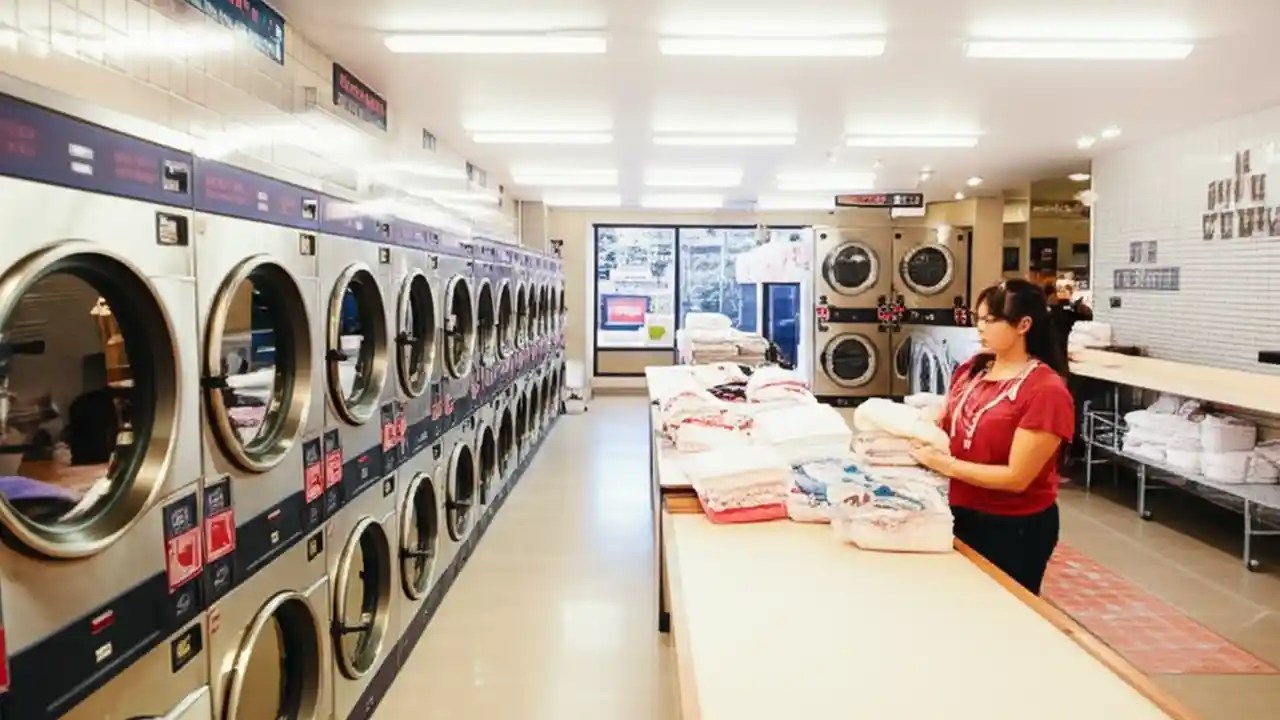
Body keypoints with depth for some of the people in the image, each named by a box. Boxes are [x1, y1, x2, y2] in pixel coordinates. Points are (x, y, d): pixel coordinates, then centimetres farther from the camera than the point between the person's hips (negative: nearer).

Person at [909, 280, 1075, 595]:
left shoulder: (1046, 391, -19)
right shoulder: (971, 370, 1)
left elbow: (1016, 478, -21)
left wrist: (945, 464, -24)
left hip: (1014, 529, -6)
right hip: (961, 514, 6)